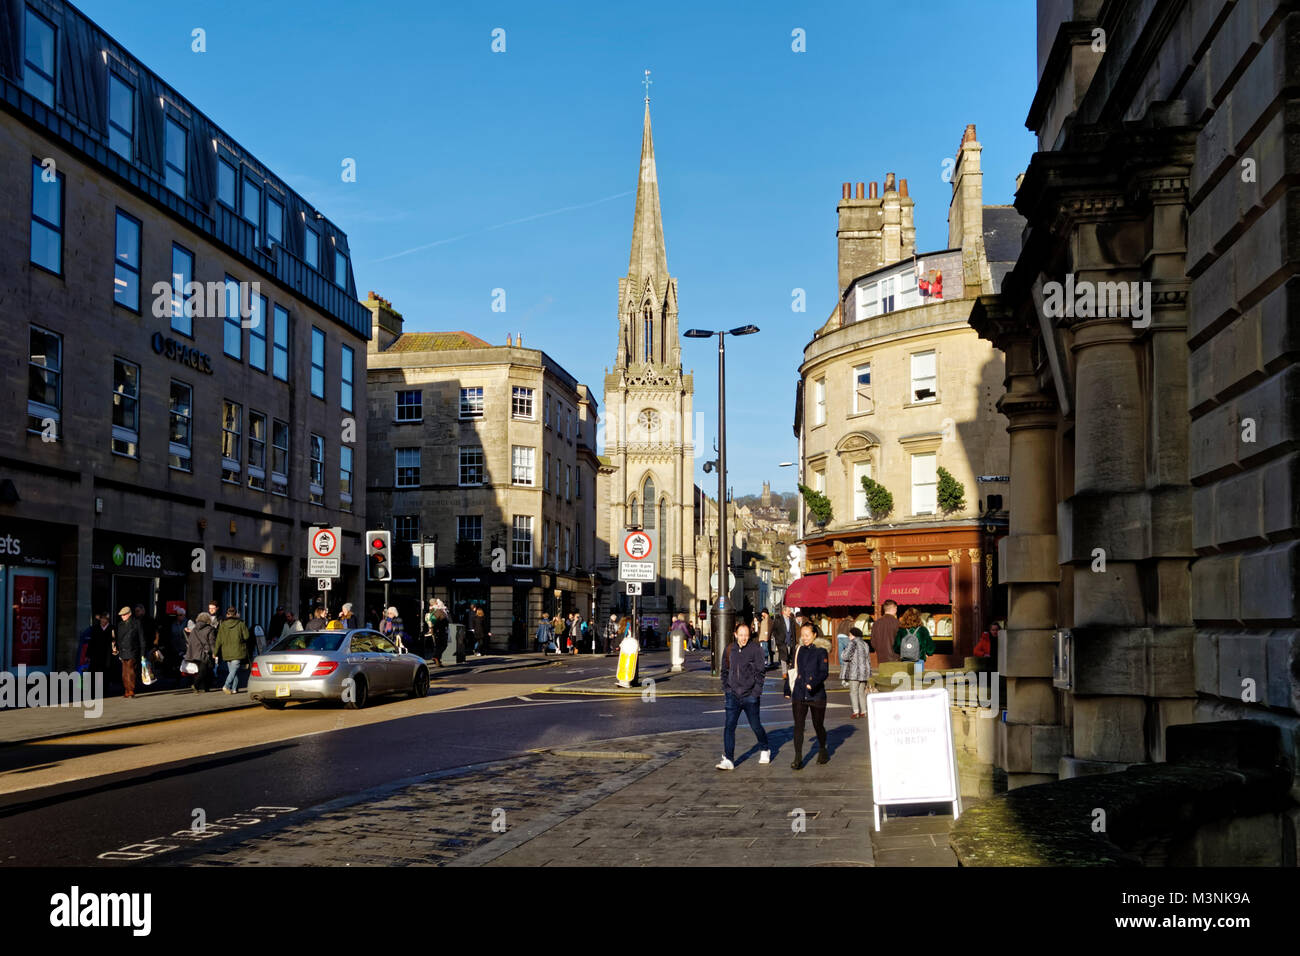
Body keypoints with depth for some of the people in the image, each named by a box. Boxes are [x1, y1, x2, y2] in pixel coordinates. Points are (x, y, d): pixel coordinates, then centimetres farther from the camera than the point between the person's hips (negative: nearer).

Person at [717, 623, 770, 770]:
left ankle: (765, 750, 36)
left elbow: (761, 672, -5)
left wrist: (756, 690, -11)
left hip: (750, 696, -2)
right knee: (729, 726, -7)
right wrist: (726, 688, 6)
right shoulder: (729, 650, 4)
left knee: (756, 726, 11)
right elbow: (724, 671, 15)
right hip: (733, 695, 2)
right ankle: (728, 760, -5)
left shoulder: (755, 649, -6)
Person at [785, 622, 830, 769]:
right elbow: (792, 670, 17)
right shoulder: (798, 650, 9)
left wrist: (813, 683, -27)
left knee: (818, 725, 9)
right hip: (799, 694, 3)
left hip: (816, 695, -3)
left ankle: (822, 751, 34)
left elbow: (824, 672, -11)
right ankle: (798, 758, -7)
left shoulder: (820, 651, -3)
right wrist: (787, 690, 18)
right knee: (798, 725, -6)